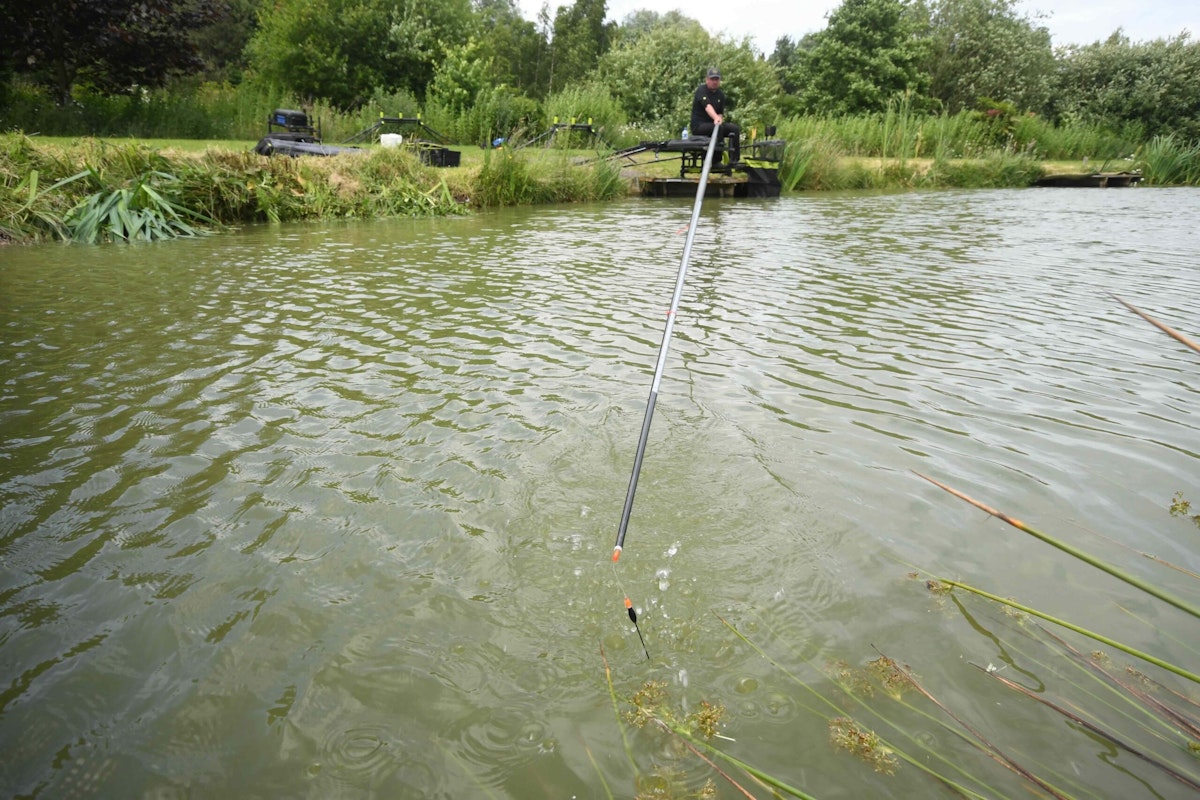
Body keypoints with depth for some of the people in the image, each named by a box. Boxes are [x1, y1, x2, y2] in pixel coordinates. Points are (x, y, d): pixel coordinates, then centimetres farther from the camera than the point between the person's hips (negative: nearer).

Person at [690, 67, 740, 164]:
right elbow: (707, 106, -29)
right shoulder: (701, 90, -11)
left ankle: (735, 160, -13)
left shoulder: (720, 94, 11)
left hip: (713, 123, 7)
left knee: (735, 129, -13)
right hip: (699, 125, -7)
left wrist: (720, 118, -12)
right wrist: (716, 118, -47)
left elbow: (721, 113, 14)